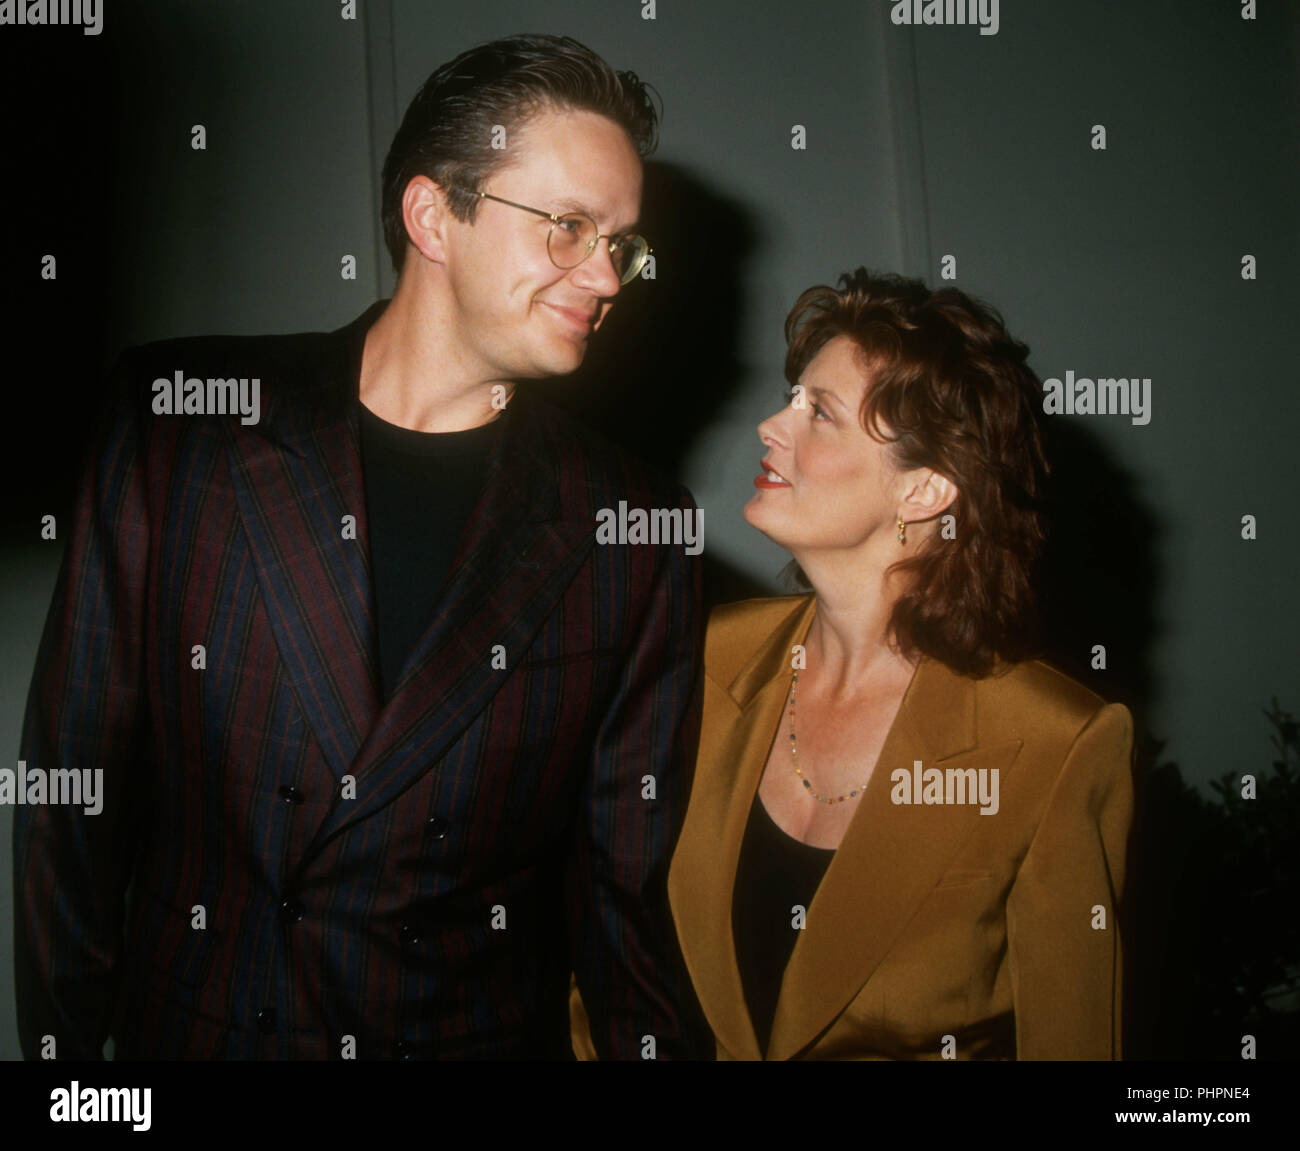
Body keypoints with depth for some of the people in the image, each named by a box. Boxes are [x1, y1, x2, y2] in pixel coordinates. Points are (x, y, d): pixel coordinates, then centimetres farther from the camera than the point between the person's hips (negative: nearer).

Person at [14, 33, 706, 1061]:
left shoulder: (635, 533, -7)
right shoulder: (172, 418, -7)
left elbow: (625, 881, -2)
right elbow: (73, 784, -3)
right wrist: (63, 1042, -1)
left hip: (488, 1035, 0)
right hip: (190, 1028, 1)